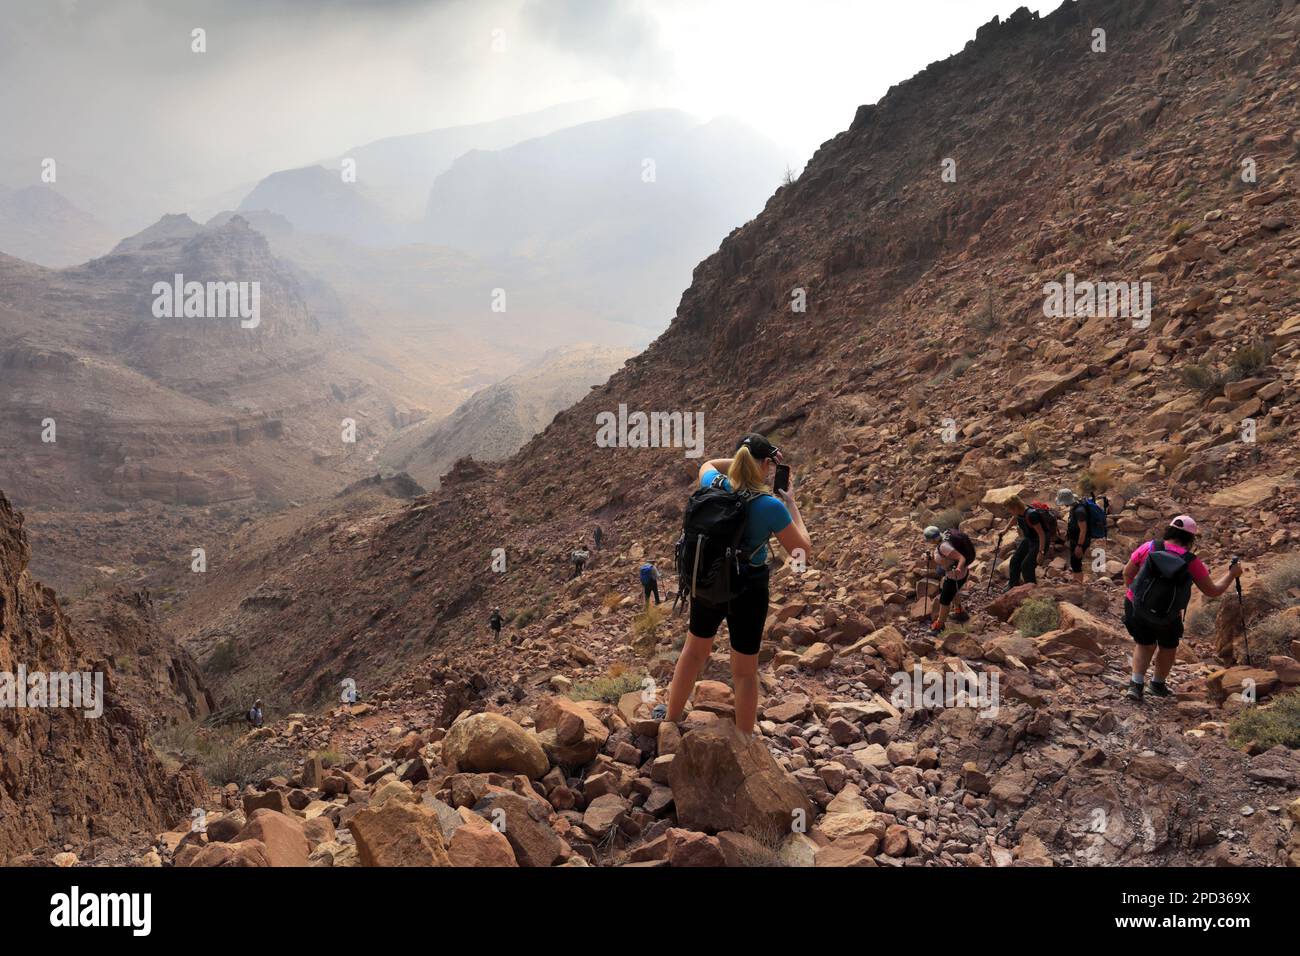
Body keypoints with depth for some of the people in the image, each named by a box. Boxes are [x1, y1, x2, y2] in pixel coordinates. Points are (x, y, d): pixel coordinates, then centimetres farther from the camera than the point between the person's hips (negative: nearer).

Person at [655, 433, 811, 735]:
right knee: (745, 670, 12)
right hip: (748, 591, -4)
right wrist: (791, 504, -1)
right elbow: (803, 548, -8)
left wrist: (742, 461, 9)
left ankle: (670, 718, 43)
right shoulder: (771, 506, -22)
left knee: (694, 650, 26)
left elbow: (708, 464, 17)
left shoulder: (714, 486, -10)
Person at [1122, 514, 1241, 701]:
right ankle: (1158, 684, 41)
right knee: (1168, 648, 27)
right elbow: (1212, 591, -3)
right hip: (1167, 618, -2)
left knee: (1144, 645, 25)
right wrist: (1231, 574, 13)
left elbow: (1127, 573, 3)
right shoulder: (1191, 562, -13)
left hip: (1135, 607, 2)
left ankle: (1136, 684, 11)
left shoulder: (1148, 547, -8)